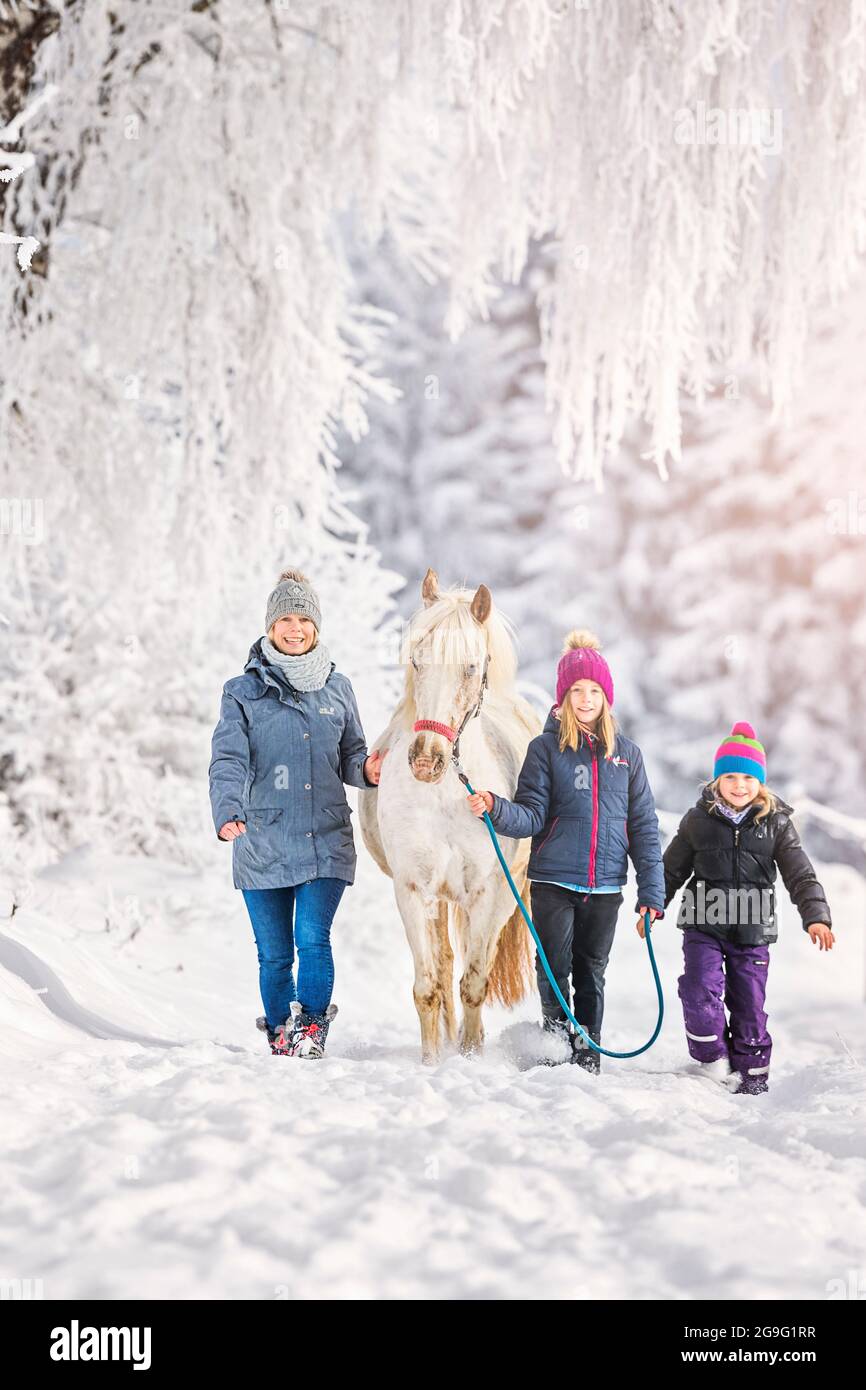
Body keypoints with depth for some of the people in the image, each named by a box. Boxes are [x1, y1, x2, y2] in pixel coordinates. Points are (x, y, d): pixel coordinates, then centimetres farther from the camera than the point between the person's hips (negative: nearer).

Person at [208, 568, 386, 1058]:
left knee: (313, 939, -15)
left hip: (327, 841, 0)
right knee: (274, 954, 7)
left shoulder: (338, 688, 10)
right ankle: (280, 1038, 22)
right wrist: (228, 813, -27)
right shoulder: (243, 692, 3)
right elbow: (229, 760, -9)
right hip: (263, 843, 0)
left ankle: (311, 1032, -6)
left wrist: (368, 770, -8)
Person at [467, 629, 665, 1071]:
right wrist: (496, 808, -26)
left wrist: (652, 891, 3)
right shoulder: (545, 748, -1)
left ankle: (587, 1055, 20)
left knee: (591, 975, 10)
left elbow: (643, 825, 7)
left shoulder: (626, 754, 7)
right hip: (554, 883, -2)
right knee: (554, 970, -2)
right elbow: (532, 815, -5)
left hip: (605, 885, 2)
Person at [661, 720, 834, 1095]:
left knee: (749, 1002, 4)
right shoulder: (699, 820, 2)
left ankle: (752, 1071, 19)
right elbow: (672, 868, 12)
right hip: (703, 924, 0)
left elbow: (801, 875, -2)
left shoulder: (775, 823, 1)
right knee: (701, 993, -15)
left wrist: (815, 916, -14)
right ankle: (714, 1059, 6)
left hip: (752, 929, 0)